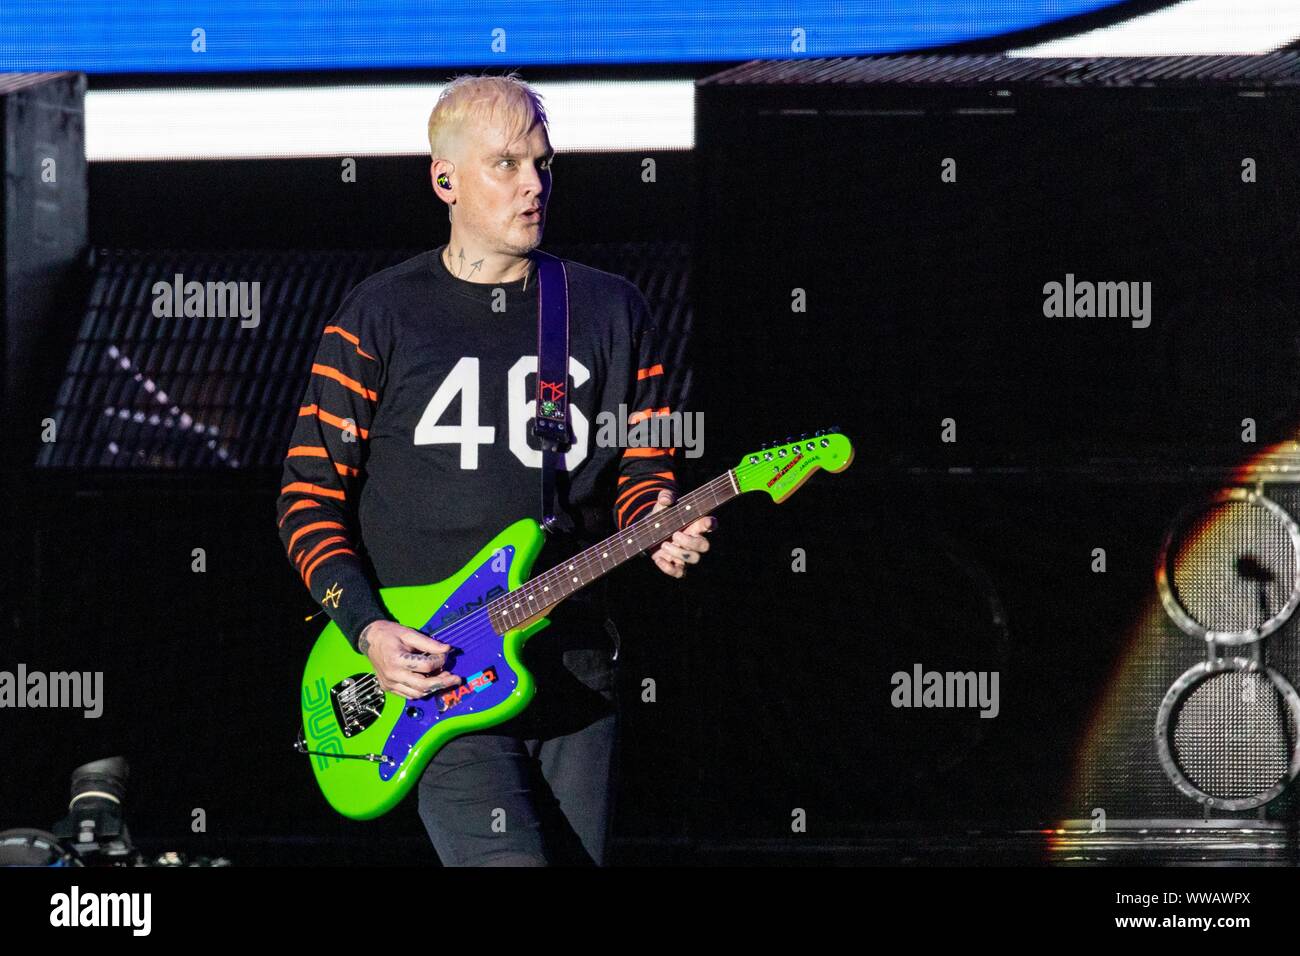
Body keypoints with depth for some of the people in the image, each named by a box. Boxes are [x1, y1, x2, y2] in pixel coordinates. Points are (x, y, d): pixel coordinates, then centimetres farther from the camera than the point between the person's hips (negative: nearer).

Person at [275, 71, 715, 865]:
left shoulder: (611, 312, 11)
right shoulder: (380, 319, 3)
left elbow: (646, 468, 14)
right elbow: (311, 494, 3)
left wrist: (659, 526, -10)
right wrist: (367, 627, -10)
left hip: (577, 672, 4)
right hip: (431, 672, -4)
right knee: (509, 859, -23)